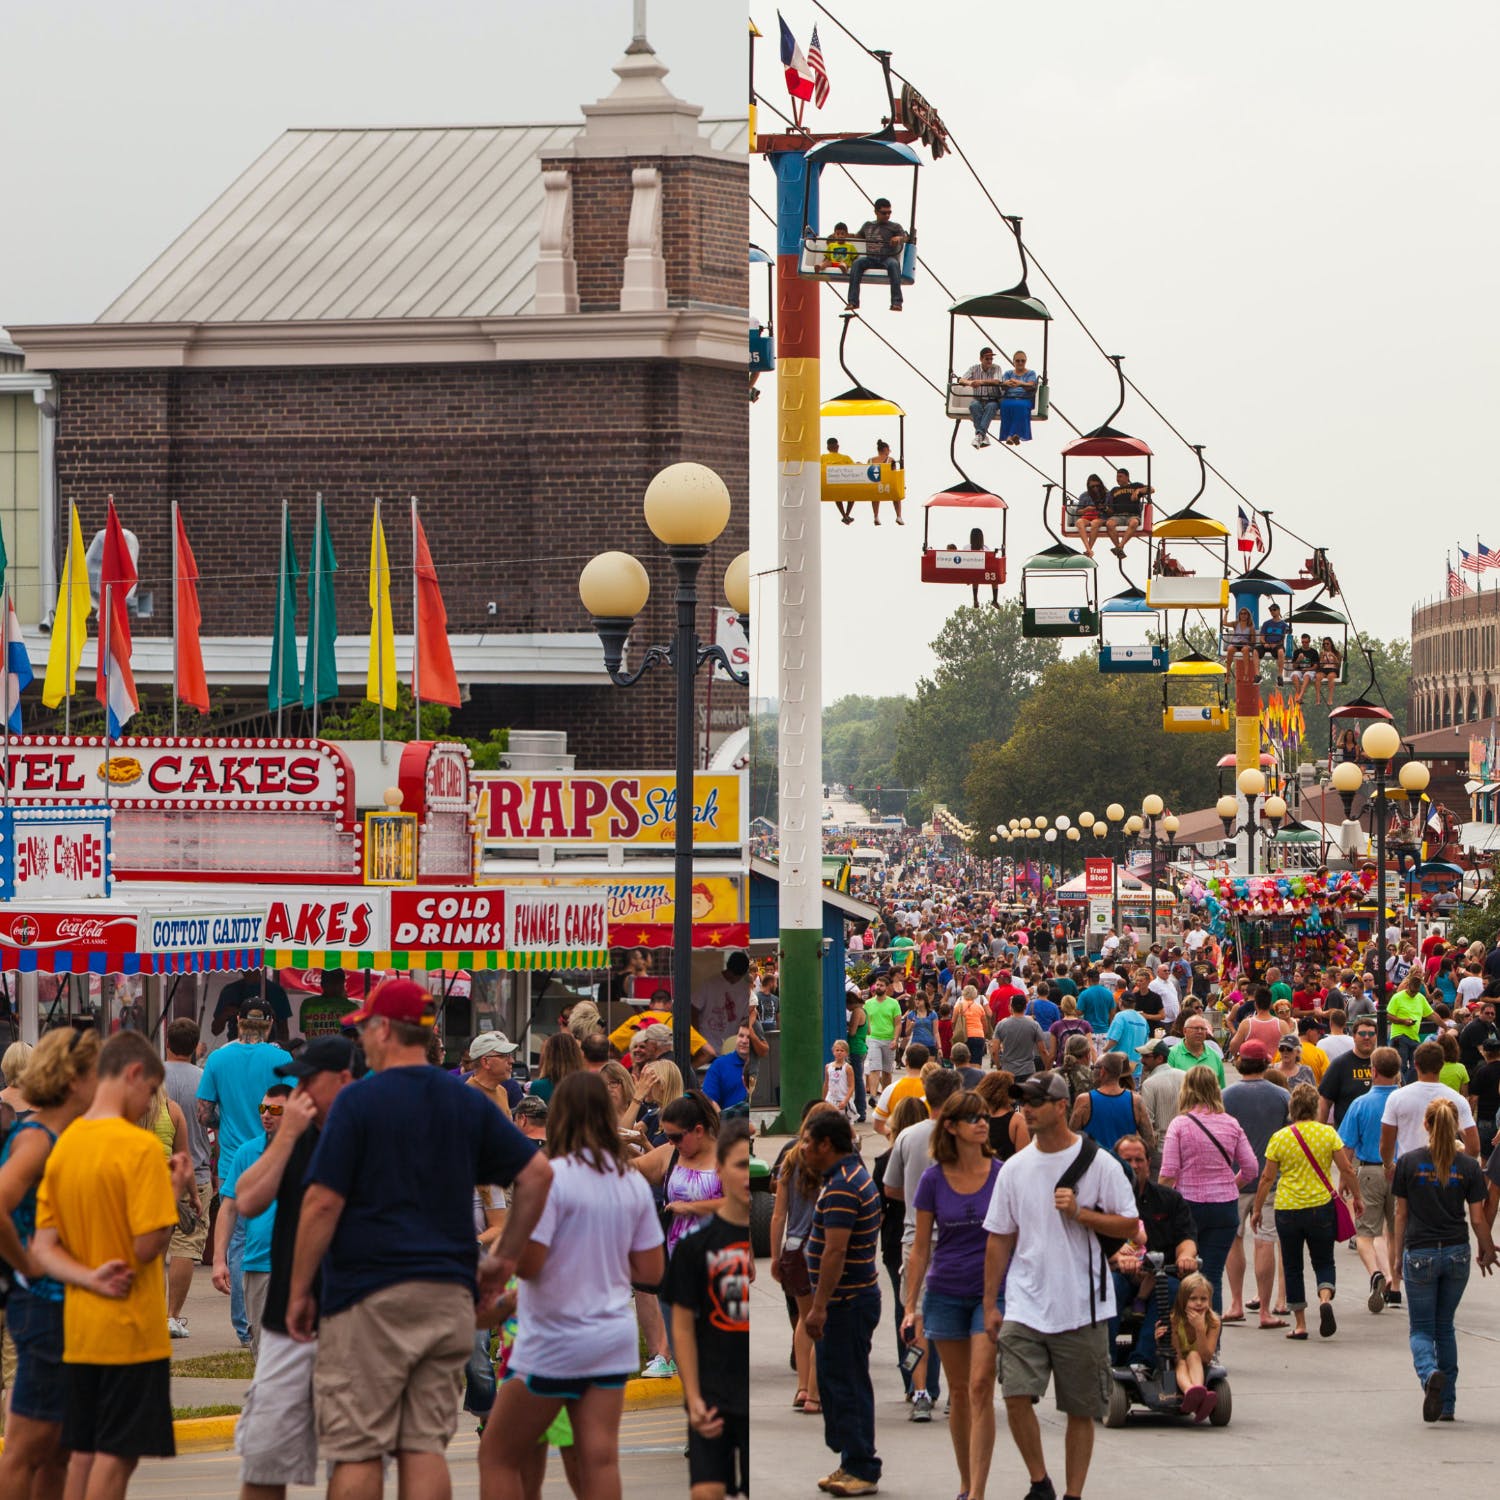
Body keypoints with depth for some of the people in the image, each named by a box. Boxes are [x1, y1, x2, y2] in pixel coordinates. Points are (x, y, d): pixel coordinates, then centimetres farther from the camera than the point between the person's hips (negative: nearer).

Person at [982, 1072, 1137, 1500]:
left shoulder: (1098, 1163, -3)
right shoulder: (1015, 1168, 7)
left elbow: (1128, 1225, -2)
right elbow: (999, 1239, 12)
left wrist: (1079, 1213, -17)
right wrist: (990, 1304, 9)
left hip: (1082, 1308, -2)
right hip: (1025, 1307, 2)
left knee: (1081, 1409, 4)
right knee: (1016, 1396, -12)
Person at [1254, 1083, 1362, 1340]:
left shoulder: (1280, 1138, -6)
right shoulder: (1328, 1133, -4)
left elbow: (1267, 1178, -2)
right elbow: (1348, 1170, -2)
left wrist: (1257, 1210, 9)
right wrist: (1357, 1197, 13)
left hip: (1287, 1210, -1)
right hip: (1321, 1206, 1)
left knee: (1292, 1267, 12)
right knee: (1324, 1262, 14)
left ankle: (1300, 1324, 10)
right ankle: (1325, 1298, -16)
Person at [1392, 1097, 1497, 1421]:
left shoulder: (1408, 1163, -6)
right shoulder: (1468, 1166, -4)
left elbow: (1401, 1214, 1)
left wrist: (1398, 1255, 12)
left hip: (1419, 1253, -2)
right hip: (1456, 1253, 2)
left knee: (1422, 1329, 5)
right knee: (1445, 1327, 16)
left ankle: (1430, 1373, -27)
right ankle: (1447, 1404, 17)